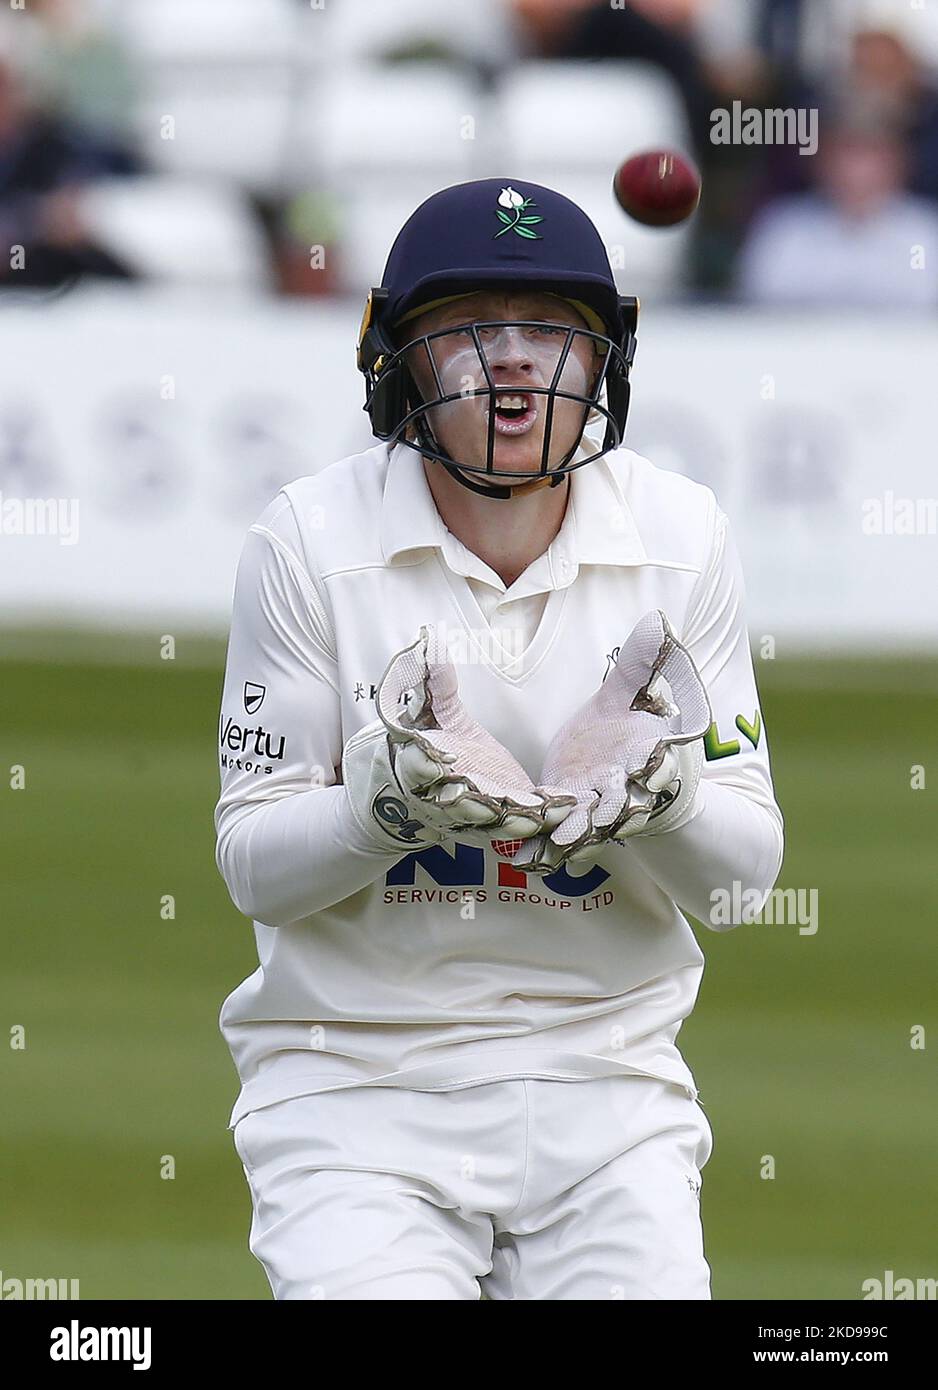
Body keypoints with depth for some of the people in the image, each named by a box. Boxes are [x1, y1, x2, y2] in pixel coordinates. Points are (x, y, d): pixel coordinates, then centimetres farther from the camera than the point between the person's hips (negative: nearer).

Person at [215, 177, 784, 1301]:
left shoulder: (681, 534, 0)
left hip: (603, 1072, 2)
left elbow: (744, 871, 0)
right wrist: (390, 802, -26)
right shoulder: (307, 541, -7)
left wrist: (660, 785, -21)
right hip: (355, 1072, -2)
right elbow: (252, 865, -6)